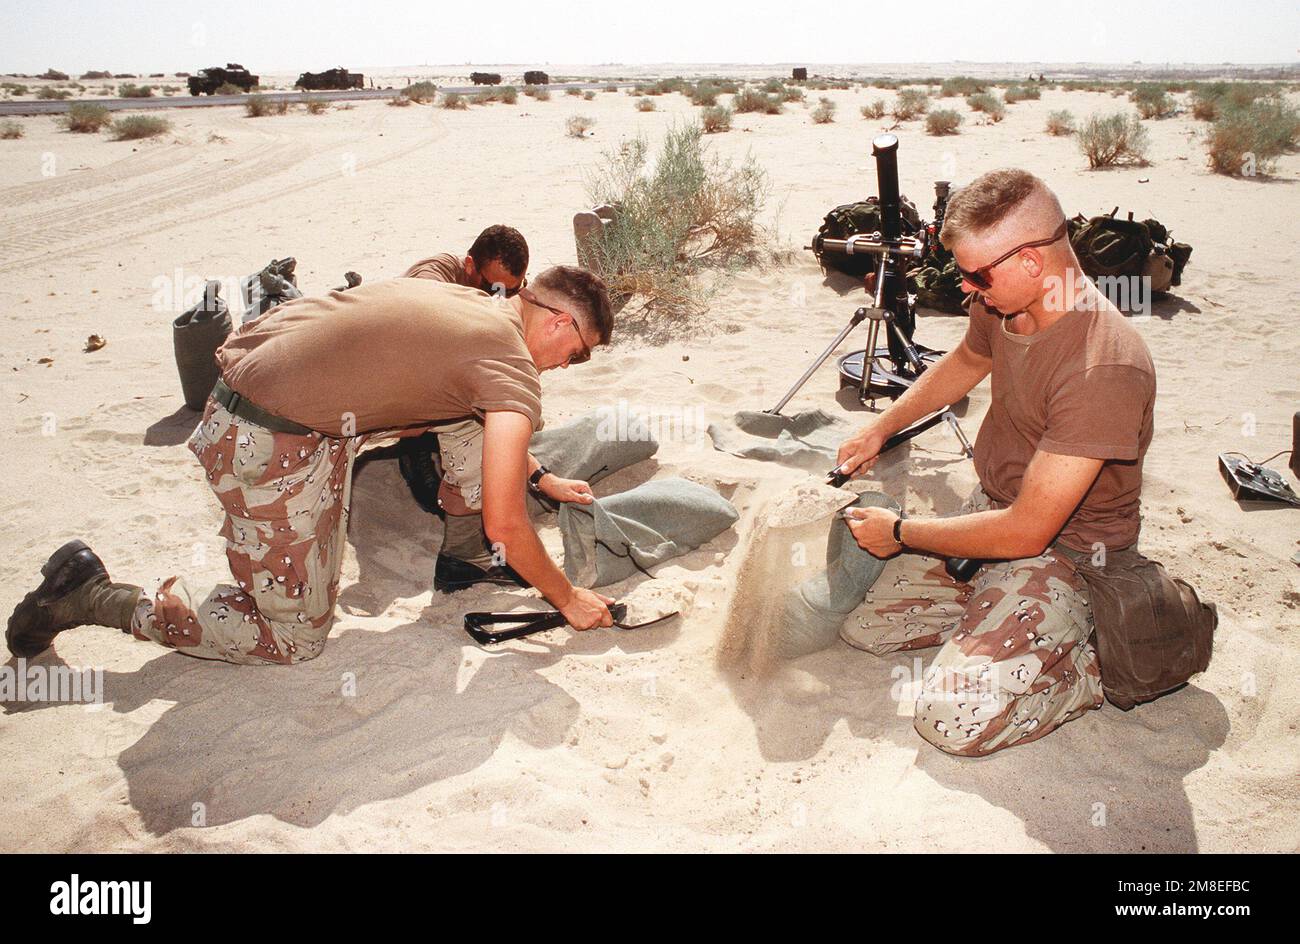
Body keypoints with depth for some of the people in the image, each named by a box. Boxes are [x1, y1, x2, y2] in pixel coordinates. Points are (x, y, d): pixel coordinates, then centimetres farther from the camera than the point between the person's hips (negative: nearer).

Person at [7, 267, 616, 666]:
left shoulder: (470, 303, 14)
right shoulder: (513, 368, -12)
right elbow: (505, 524, -14)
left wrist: (540, 479, 37)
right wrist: (567, 598, -1)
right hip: (273, 447, -10)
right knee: (294, 638, 6)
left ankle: (465, 559, 27)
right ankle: (95, 600, 9)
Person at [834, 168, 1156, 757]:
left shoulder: (1105, 370, -33)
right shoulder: (1000, 305, -6)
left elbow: (1027, 531, -30)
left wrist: (900, 533, -17)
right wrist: (880, 428, 13)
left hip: (1066, 550, -8)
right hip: (992, 509, 8)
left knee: (954, 719, -21)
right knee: (859, 623, 4)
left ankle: (1107, 660, 1)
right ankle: (999, 619, 17)